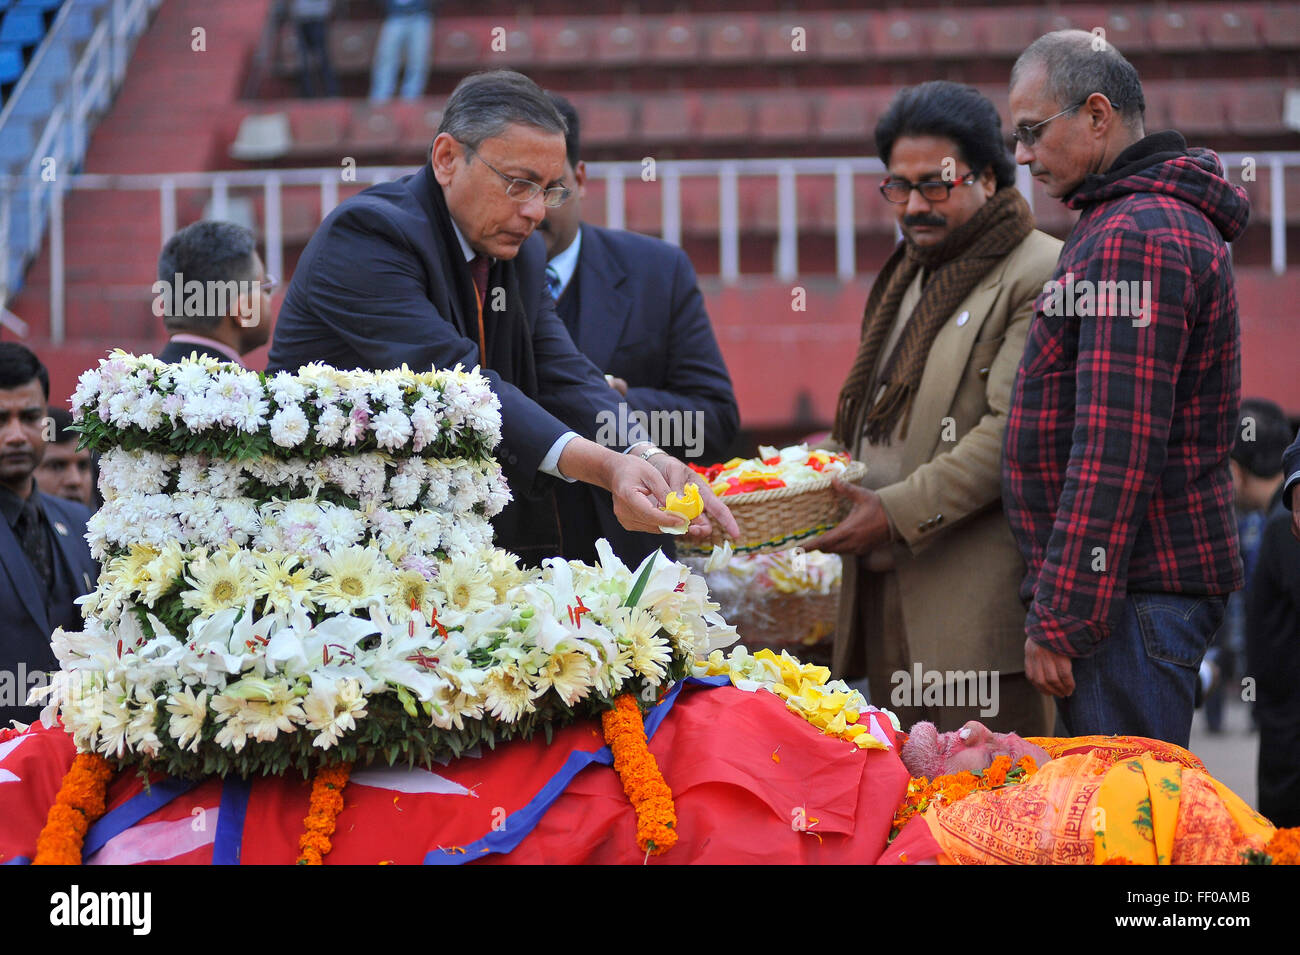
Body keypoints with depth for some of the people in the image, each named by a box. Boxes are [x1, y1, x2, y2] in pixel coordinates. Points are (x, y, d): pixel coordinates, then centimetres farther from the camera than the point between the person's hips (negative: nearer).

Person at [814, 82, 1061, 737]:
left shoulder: (1042, 277, -7)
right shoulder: (904, 280, 23)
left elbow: (1013, 432, -16)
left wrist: (898, 512, -19)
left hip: (980, 604, -8)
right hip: (884, 597, 9)